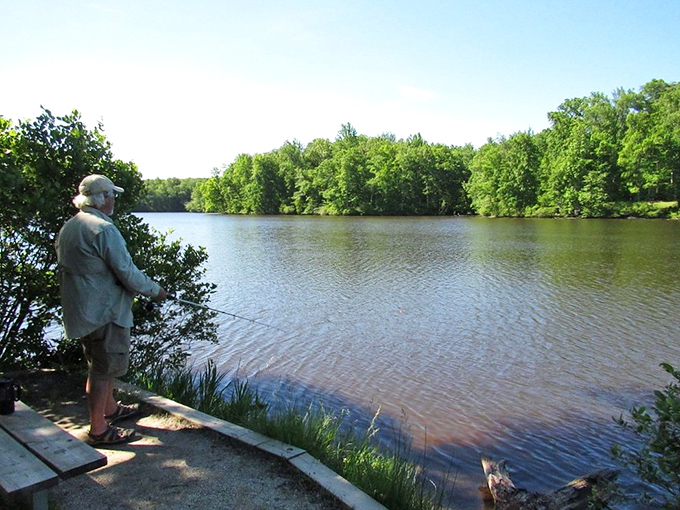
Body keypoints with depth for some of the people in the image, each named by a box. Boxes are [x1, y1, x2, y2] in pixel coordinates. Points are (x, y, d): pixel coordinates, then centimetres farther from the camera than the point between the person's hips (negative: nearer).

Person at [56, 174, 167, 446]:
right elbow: (128, 273, -20)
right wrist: (155, 291, -5)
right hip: (104, 312, -10)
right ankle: (99, 430, 10)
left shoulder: (67, 228, 10)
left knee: (101, 362, 23)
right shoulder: (103, 229, -20)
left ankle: (110, 408, 40)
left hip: (79, 309, 10)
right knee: (104, 368, 0)